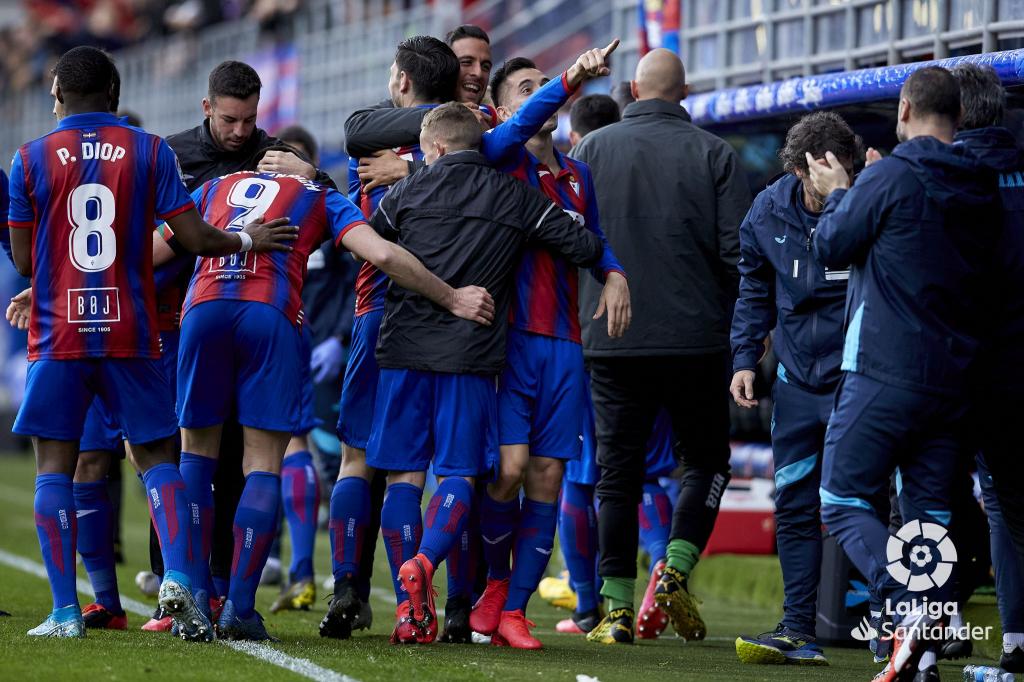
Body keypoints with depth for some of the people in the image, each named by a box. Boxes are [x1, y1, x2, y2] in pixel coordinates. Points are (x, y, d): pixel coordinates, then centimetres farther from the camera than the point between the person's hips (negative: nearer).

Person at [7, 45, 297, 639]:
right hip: (131, 334, 1)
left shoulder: (31, 159, 1)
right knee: (156, 456, 11)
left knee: (55, 466, 5)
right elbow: (195, 239, -2)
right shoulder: (150, 151, 1)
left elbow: (23, 262, 3)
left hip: (58, 337, -1)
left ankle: (65, 611, 0)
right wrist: (248, 240, 16)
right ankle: (178, 576, -10)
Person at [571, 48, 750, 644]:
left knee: (619, 471, 7)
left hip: (612, 341, 1)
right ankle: (677, 570, -4)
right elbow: (738, 249, -6)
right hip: (697, 337, -1)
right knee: (707, 460, 15)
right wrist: (739, 322, 10)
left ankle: (619, 607, 3)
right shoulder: (714, 154, -4)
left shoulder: (593, 148, 0)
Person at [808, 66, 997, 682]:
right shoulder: (981, 192, 12)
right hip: (953, 380, 6)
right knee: (929, 517, 8)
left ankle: (911, 604, -21)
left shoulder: (890, 178, -9)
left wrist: (838, 194, 21)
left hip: (886, 374, -6)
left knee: (843, 503, 0)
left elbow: (831, 247, 0)